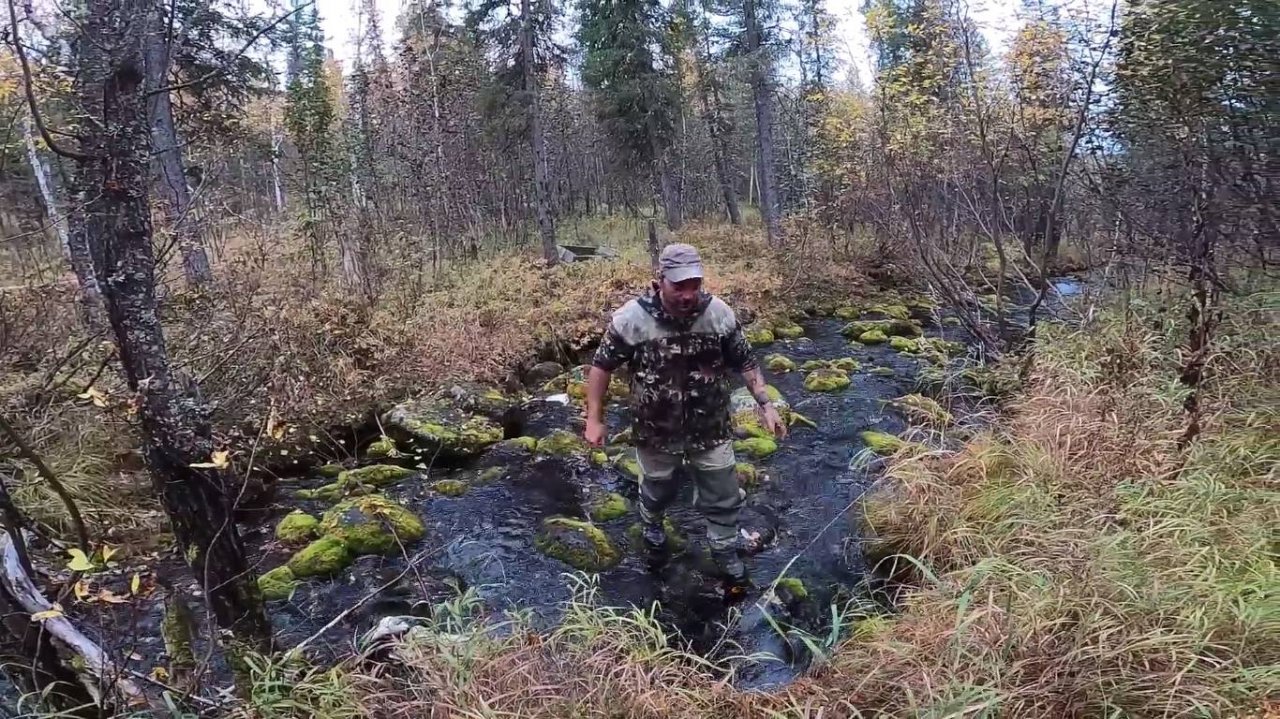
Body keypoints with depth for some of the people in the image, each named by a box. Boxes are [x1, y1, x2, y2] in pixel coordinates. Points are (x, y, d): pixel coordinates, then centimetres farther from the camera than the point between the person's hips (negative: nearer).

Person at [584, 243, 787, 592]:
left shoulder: (719, 314, -14)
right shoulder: (631, 318, -21)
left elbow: (745, 362, -1)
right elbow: (602, 366, -9)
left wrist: (766, 405, -7)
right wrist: (594, 419, -8)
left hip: (711, 429, 1)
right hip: (656, 431, -1)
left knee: (723, 497, 12)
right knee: (658, 490, 25)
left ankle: (726, 554, 38)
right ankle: (651, 527, 58)